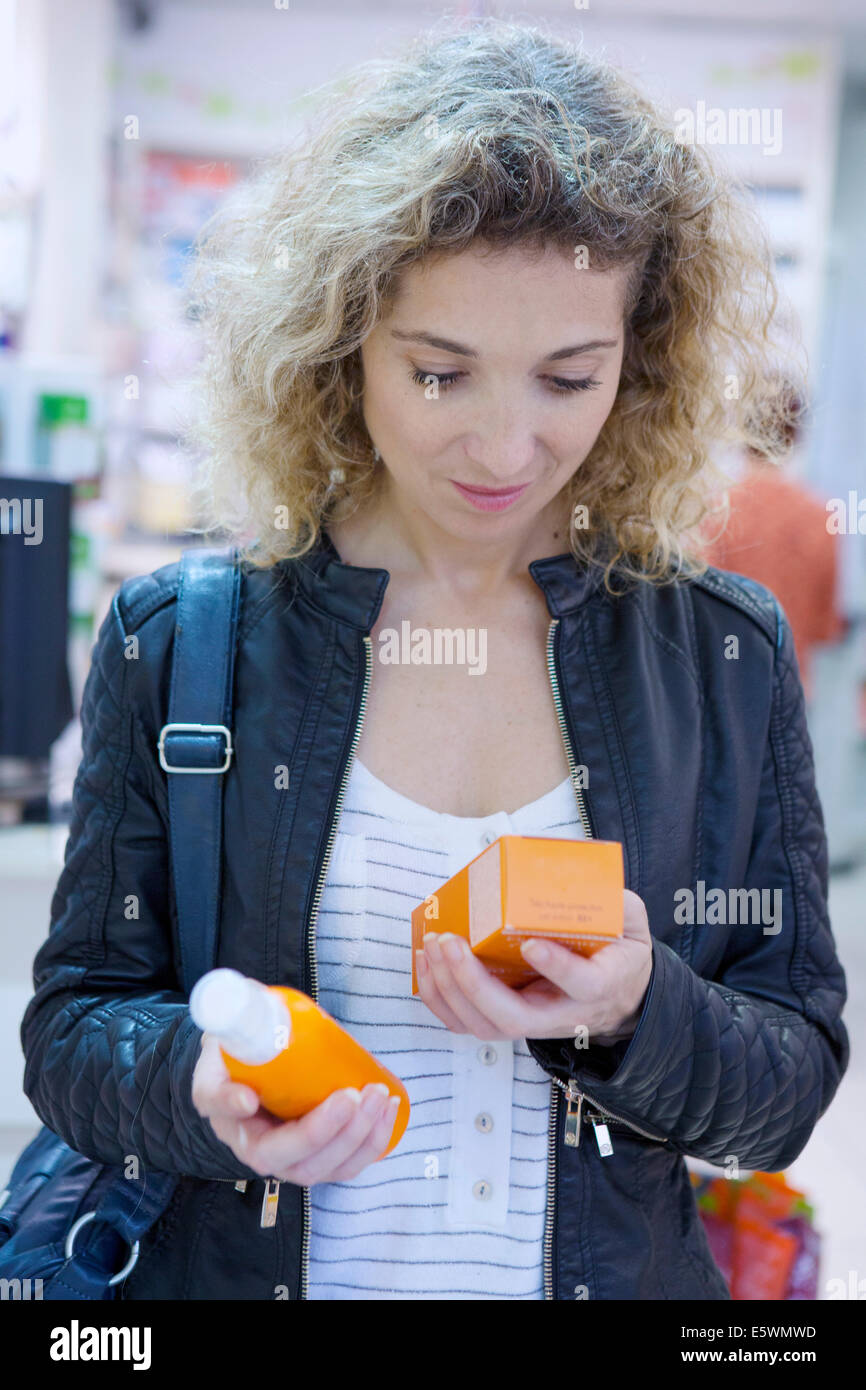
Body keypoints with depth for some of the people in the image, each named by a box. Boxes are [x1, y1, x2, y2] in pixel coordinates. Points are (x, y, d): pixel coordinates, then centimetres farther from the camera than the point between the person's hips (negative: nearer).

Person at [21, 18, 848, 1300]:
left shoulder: (727, 653, -7)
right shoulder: (178, 641, -10)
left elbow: (793, 1087, -5)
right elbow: (70, 1035, -6)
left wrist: (634, 1017, -25)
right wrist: (205, 1084, -26)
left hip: (624, 1269, 1)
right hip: (236, 1266, 0)